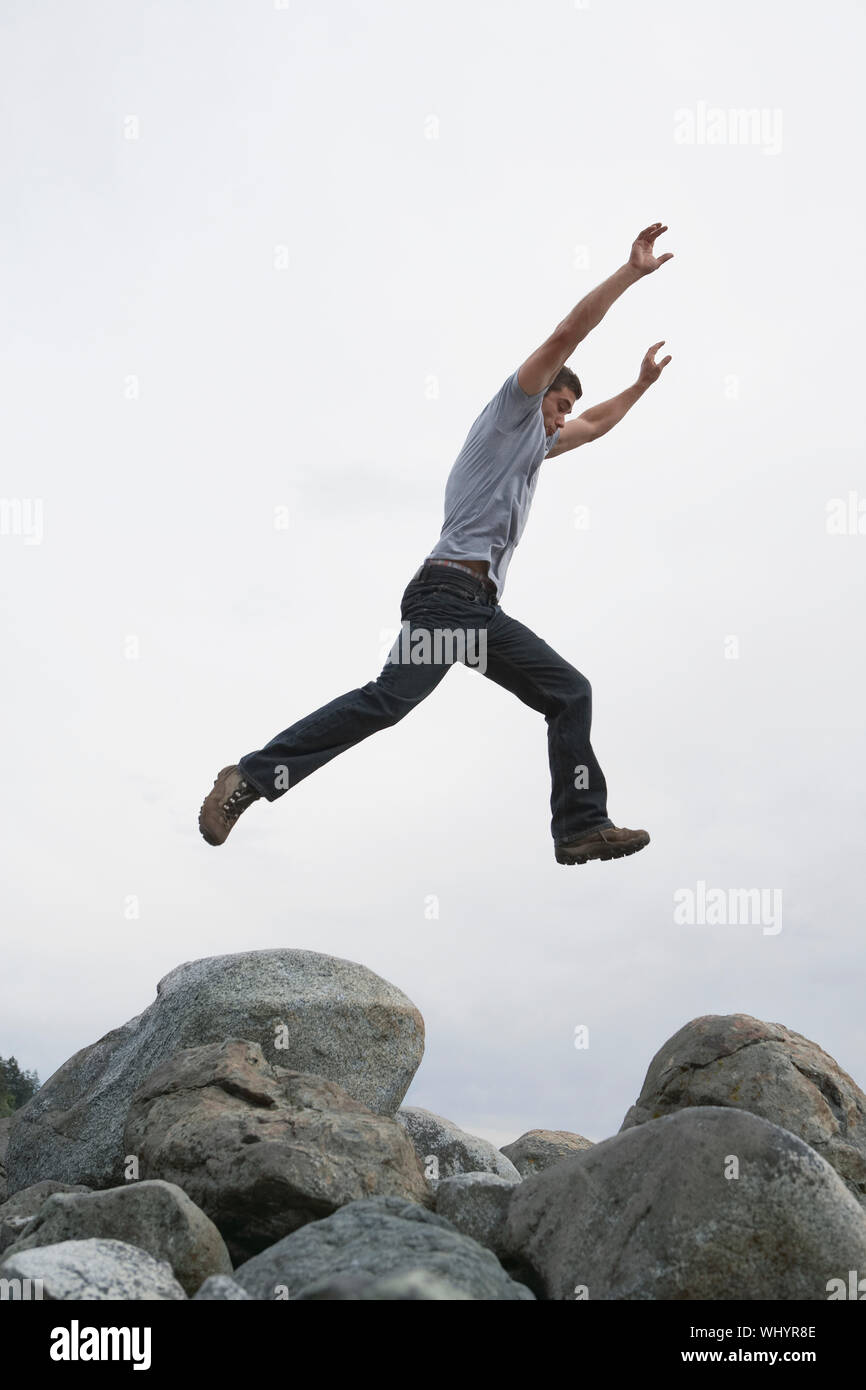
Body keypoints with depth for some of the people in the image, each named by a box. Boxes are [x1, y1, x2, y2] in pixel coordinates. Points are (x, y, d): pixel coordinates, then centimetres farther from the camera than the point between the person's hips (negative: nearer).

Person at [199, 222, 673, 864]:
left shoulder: (535, 444, 34)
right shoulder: (511, 410, 11)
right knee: (391, 697, -24)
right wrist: (631, 271, 7)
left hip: (484, 610, 10)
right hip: (449, 590, -10)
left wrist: (642, 384, 51)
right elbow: (567, 334, 3)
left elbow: (592, 426, 53)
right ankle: (251, 777, -23)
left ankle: (583, 828, -3)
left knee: (569, 691, 2)